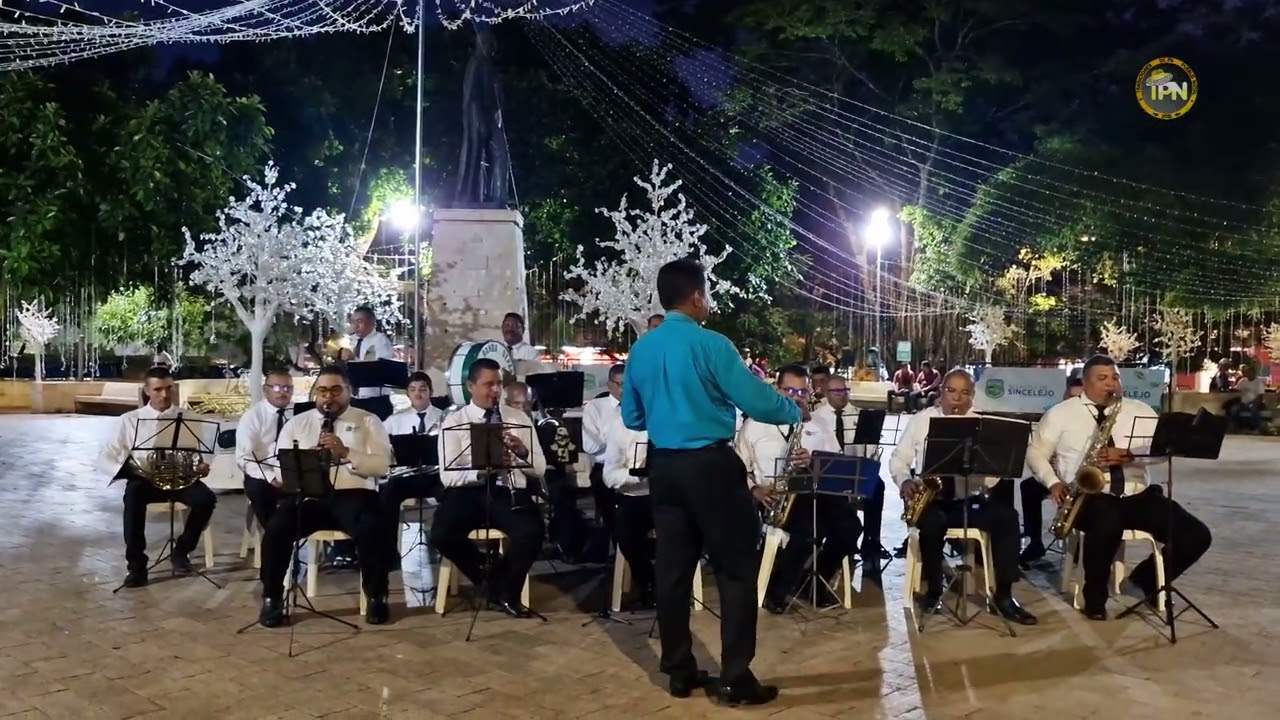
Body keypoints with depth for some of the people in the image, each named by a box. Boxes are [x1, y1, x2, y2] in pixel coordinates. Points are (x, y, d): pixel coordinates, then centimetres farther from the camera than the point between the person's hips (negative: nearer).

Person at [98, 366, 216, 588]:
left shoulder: (188, 419, 10)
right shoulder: (130, 420, 6)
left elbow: (205, 453, 9)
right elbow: (104, 458, 3)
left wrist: (204, 465, -16)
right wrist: (126, 468, -19)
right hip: (145, 479, -1)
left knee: (206, 498, -29)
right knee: (133, 494, -36)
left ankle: (181, 551, -4)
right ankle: (136, 564, -24)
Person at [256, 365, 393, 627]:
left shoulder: (369, 421, 10)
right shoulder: (297, 423, 16)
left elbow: (382, 466, -3)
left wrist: (346, 453, -18)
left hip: (353, 494, -2)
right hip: (307, 495, 2)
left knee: (371, 530, -32)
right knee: (276, 529, -26)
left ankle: (377, 598, -9)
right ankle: (272, 600, -4)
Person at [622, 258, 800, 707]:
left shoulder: (640, 349, 6)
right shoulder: (709, 345, -13)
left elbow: (632, 418, 13)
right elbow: (757, 402, -13)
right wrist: (795, 411, 6)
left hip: (663, 466, 7)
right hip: (710, 465, -6)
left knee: (673, 568, 11)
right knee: (737, 567, 2)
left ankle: (678, 671, 19)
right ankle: (735, 679, 4)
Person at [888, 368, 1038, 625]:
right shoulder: (922, 420, 5)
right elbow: (898, 459, 9)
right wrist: (905, 481, -12)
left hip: (969, 498, 2)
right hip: (931, 499, -2)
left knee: (1007, 517, -24)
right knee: (932, 522, -36)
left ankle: (1003, 596, -13)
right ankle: (934, 590, -10)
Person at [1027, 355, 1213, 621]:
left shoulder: (1139, 410, 12)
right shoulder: (1062, 413, 5)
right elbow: (1035, 452, 5)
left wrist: (1127, 455, -18)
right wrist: (1053, 482, -12)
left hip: (1137, 496, 4)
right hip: (1090, 496, -4)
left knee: (1197, 536, -12)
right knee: (1109, 526, -40)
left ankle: (1147, 579, 18)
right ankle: (1095, 596, -11)